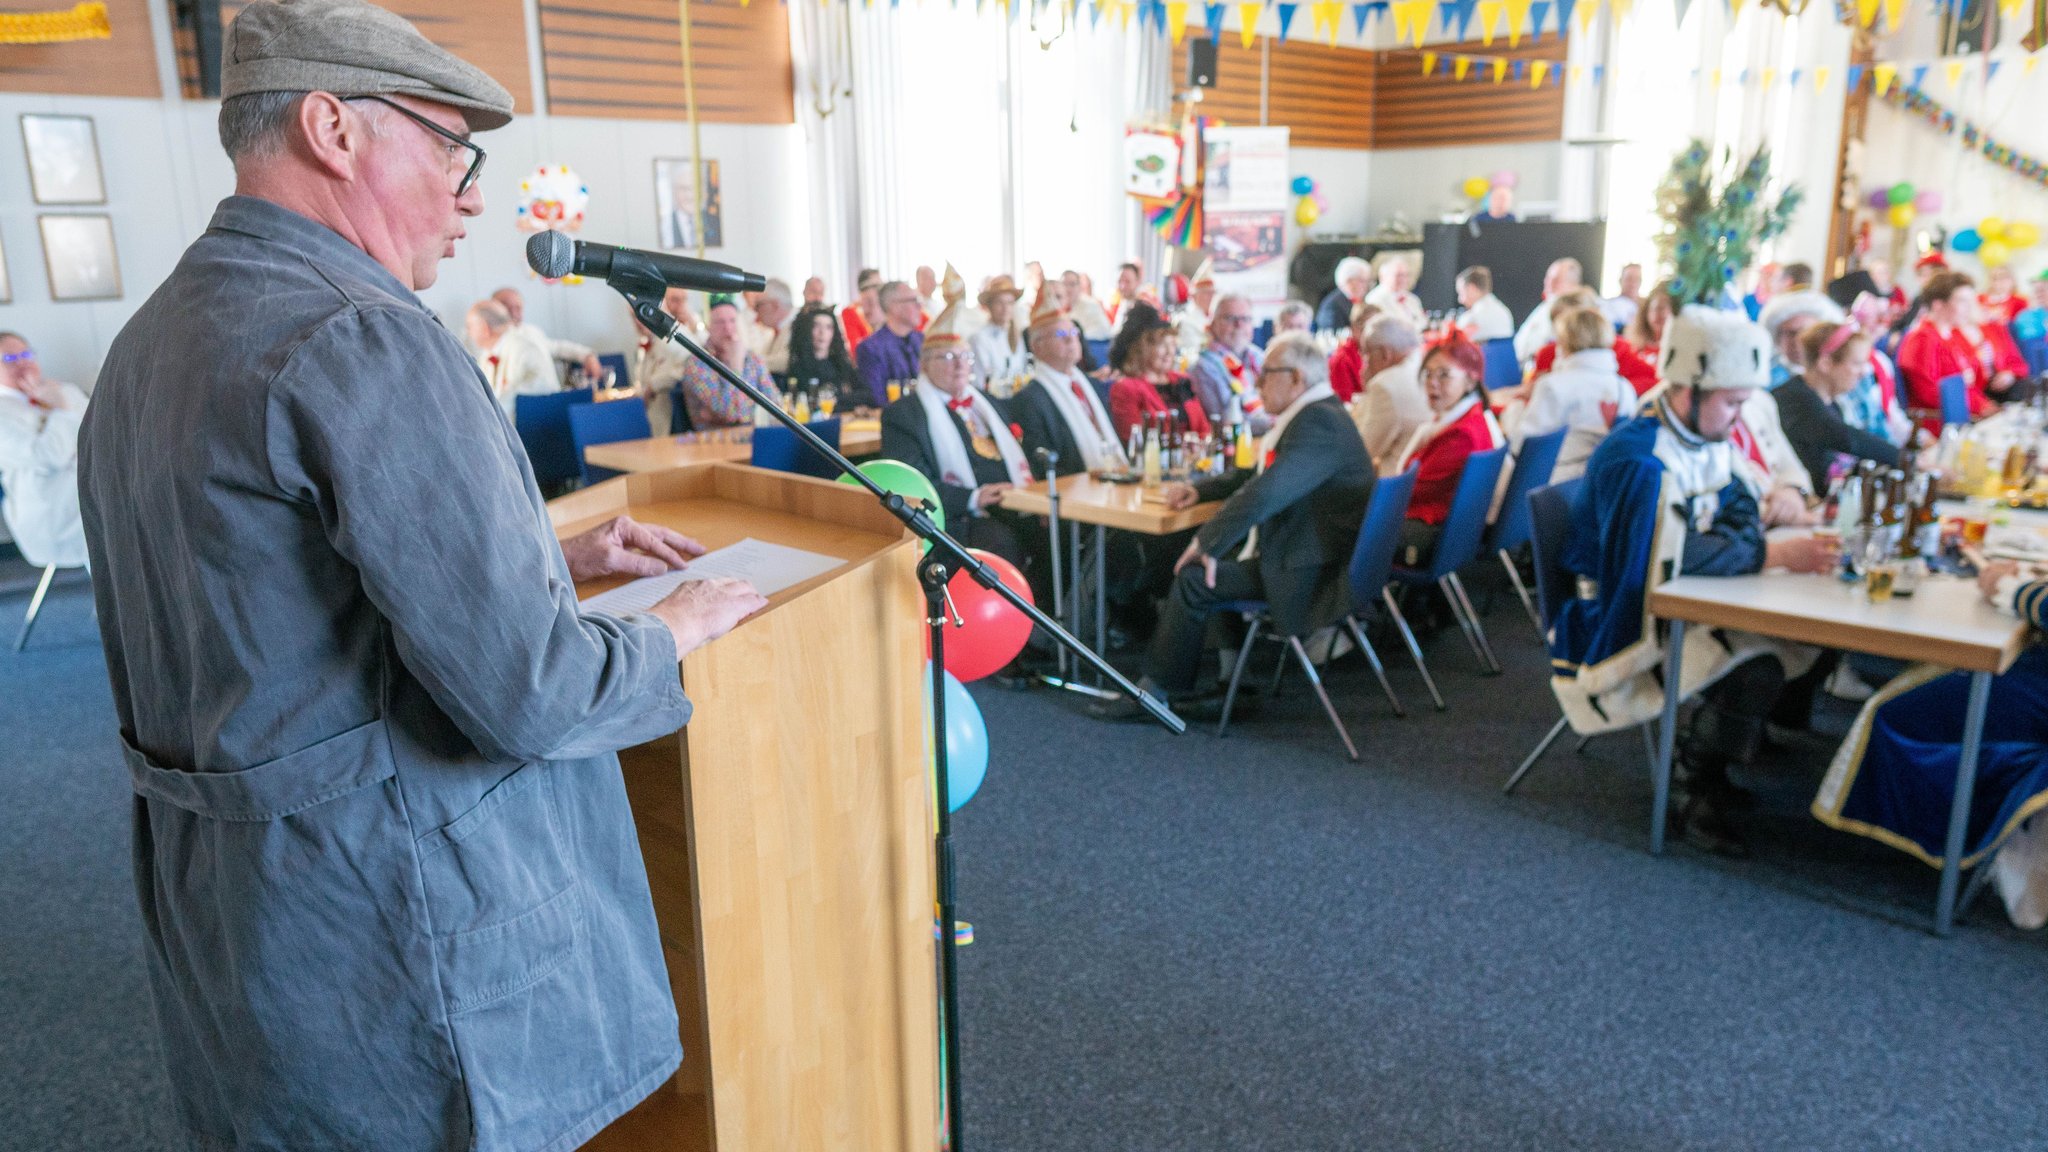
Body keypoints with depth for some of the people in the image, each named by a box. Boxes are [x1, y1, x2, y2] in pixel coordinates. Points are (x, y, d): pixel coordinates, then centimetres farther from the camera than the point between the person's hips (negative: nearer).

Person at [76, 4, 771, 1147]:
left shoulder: (151, 342, 7)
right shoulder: (365, 343, -24)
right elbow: (529, 694, -28)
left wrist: (550, 557, 13)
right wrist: (673, 632, -9)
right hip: (401, 925, -9)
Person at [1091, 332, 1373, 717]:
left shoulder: (1320, 422, -21)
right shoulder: (1313, 415, 13)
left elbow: (1265, 493, -31)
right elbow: (1258, 478, 23)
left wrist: (1207, 543, -21)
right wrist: (1200, 489, 9)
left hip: (1306, 574, -11)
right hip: (1301, 555, 11)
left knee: (1194, 578, -14)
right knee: (1204, 558, 10)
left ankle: (1154, 691, 1)